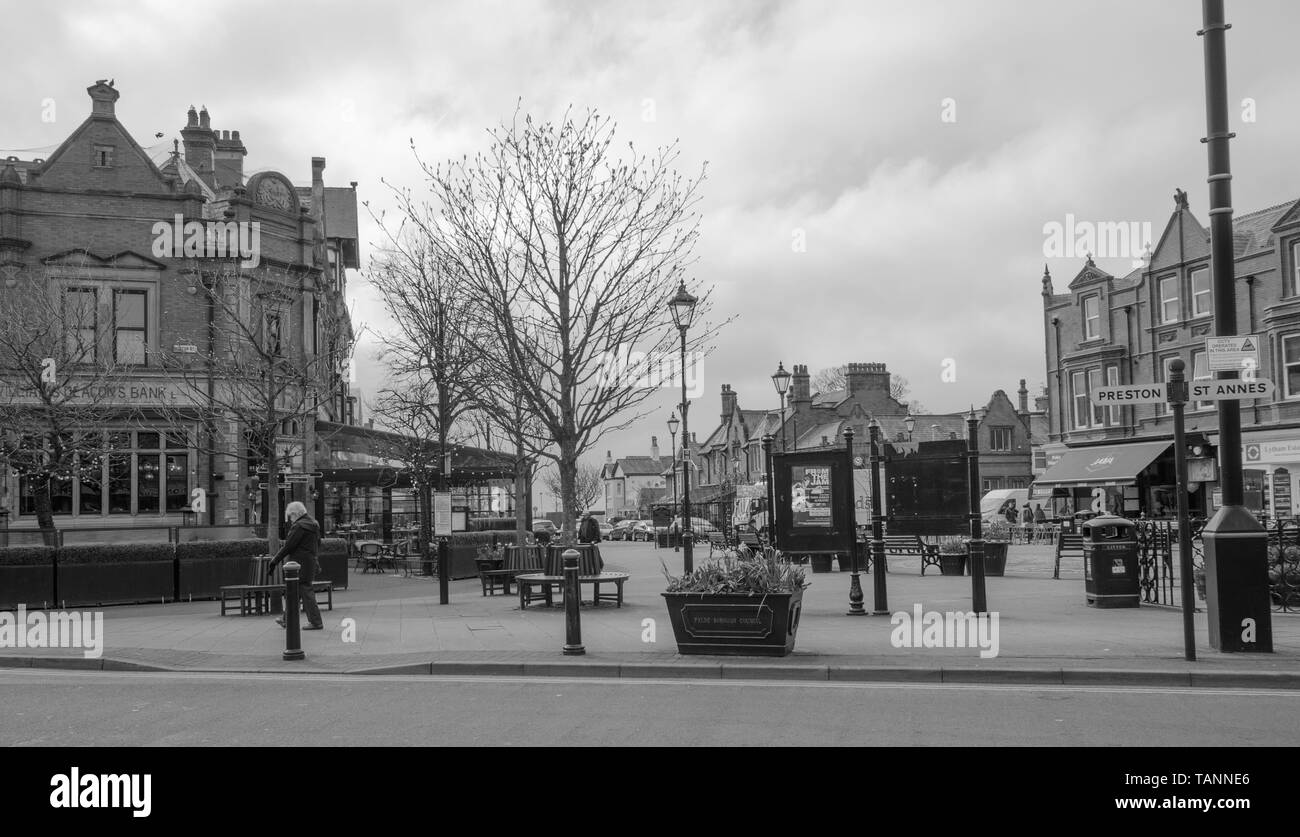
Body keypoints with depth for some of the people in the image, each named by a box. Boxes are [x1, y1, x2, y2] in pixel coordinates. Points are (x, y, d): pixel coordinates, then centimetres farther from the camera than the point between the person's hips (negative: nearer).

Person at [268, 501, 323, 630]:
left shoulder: (299, 526, -16)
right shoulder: (313, 524, 14)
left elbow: (288, 546, -17)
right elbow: (318, 546, 19)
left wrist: (274, 561, -11)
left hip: (300, 564, -10)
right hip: (311, 561, 10)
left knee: (305, 591, -5)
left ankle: (316, 622, -3)